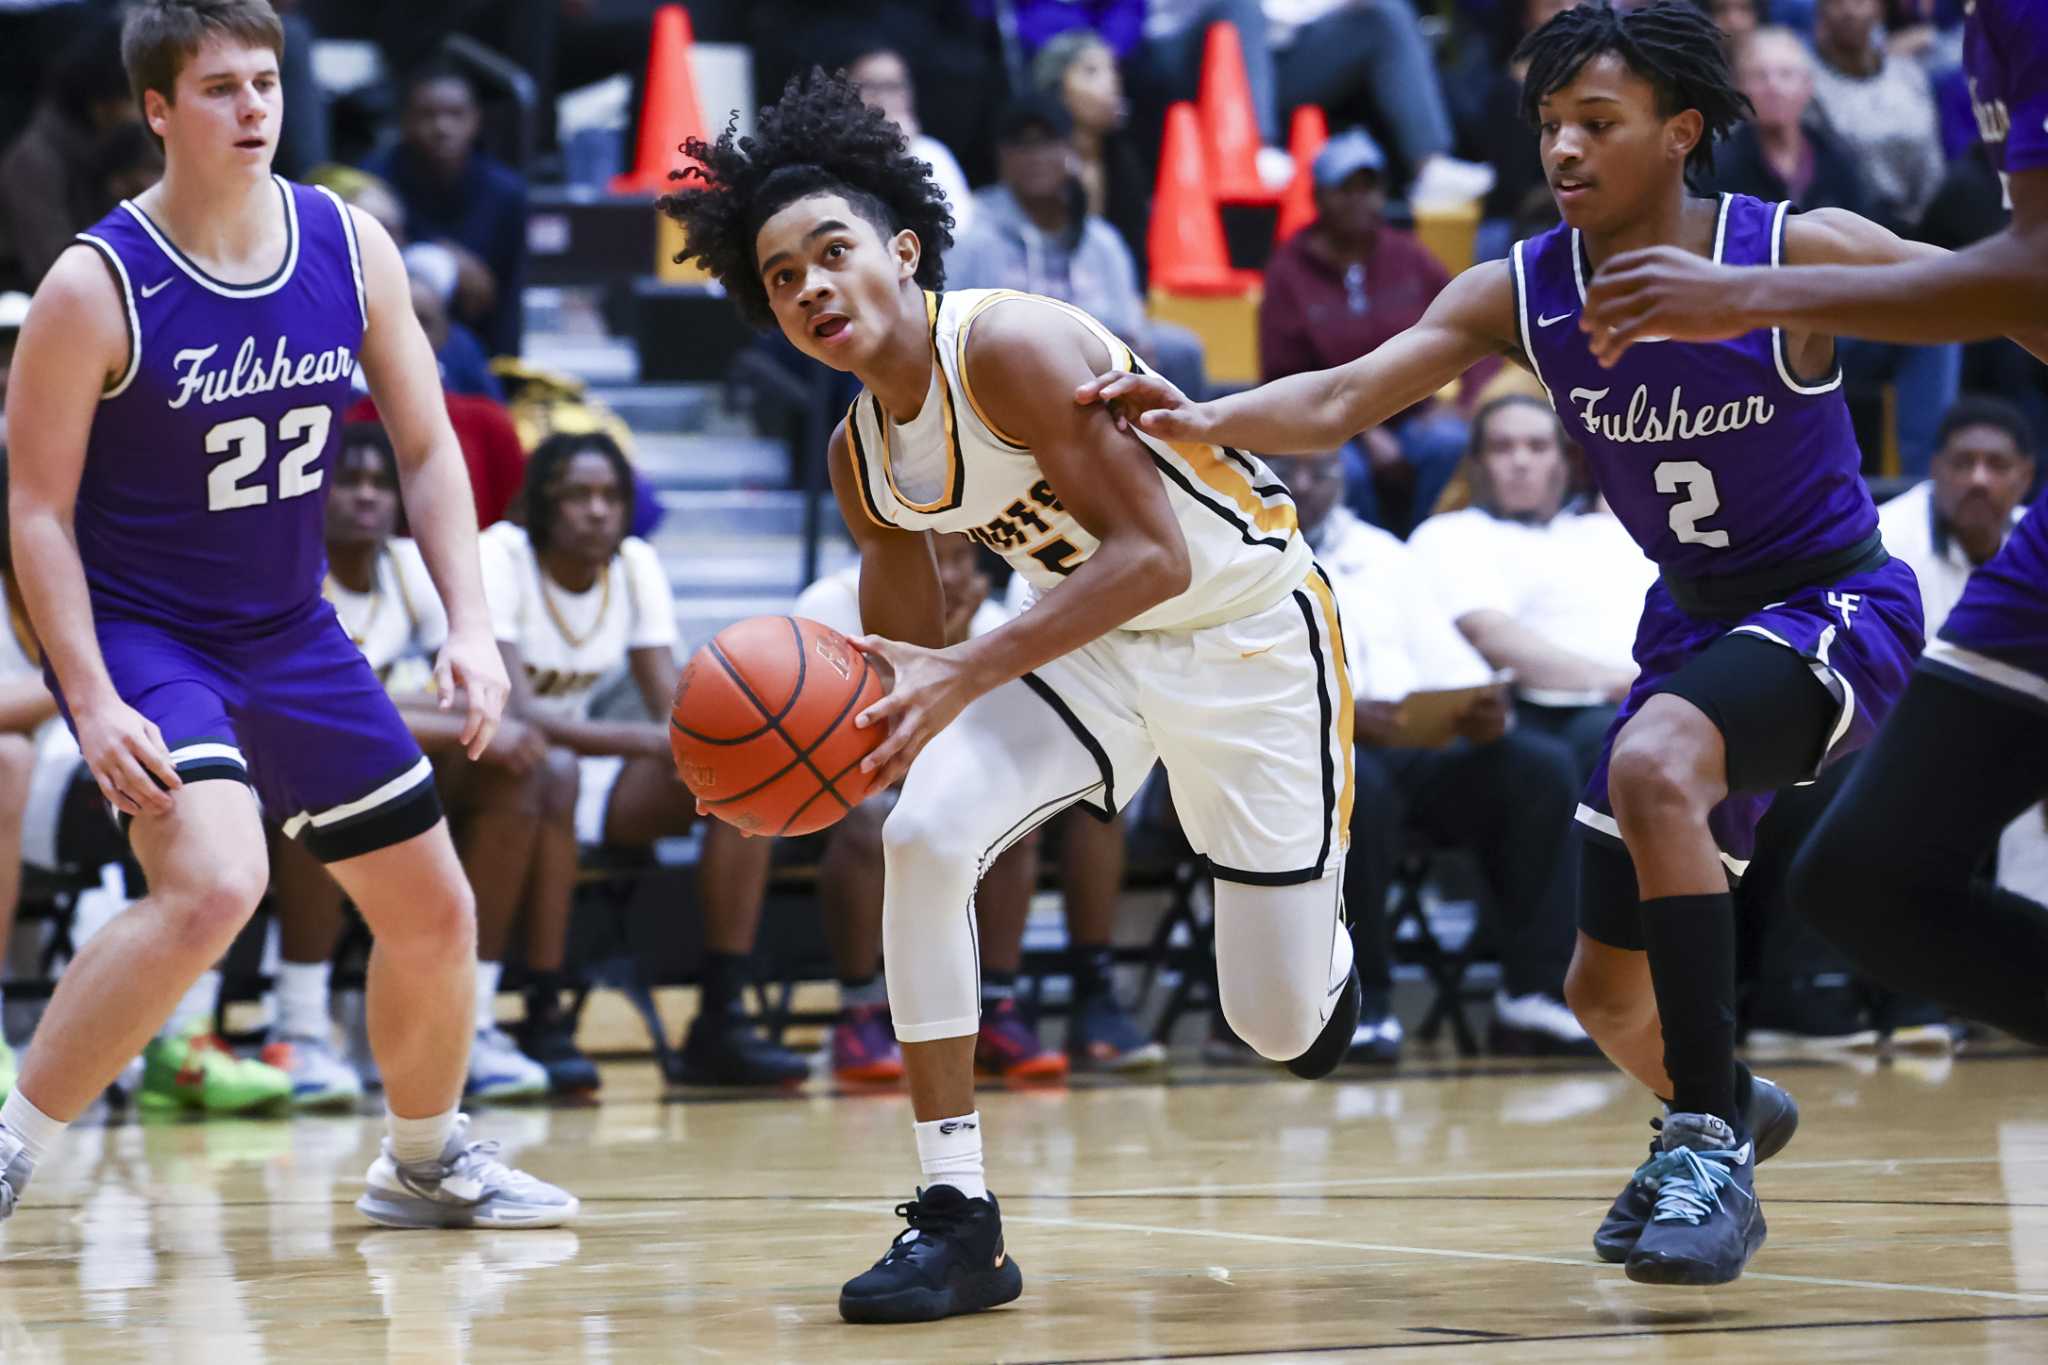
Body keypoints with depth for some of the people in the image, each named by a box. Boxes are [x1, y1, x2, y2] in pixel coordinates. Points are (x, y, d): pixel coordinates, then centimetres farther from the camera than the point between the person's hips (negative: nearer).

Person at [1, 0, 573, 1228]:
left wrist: (472, 626, -9)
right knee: (214, 886, -31)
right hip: (140, 631, -6)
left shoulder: (351, 249, -4)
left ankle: (424, 1162, 36)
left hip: (291, 634, 6)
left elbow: (427, 447, 4)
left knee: (435, 915, 11)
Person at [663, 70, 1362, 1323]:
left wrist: (966, 678, -39)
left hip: (1247, 632, -6)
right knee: (925, 834, -23)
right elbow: (912, 656, 4)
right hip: (1089, 642, 6)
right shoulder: (863, 460, -5)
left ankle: (1318, 950, 41)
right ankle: (958, 1221, -16)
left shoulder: (1011, 347, -28)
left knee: (1283, 1027, -1)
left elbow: (1156, 556, -32)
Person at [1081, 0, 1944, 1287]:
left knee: (1653, 764, -37)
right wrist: (1208, 419, -37)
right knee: (1608, 990, 9)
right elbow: (1337, 400, -19)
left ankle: (1711, 1148, -30)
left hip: (1837, 604, -6)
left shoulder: (1797, 255, -20)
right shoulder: (1519, 293, -10)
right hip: (1695, 623, 6)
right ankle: (1728, 1110, 46)